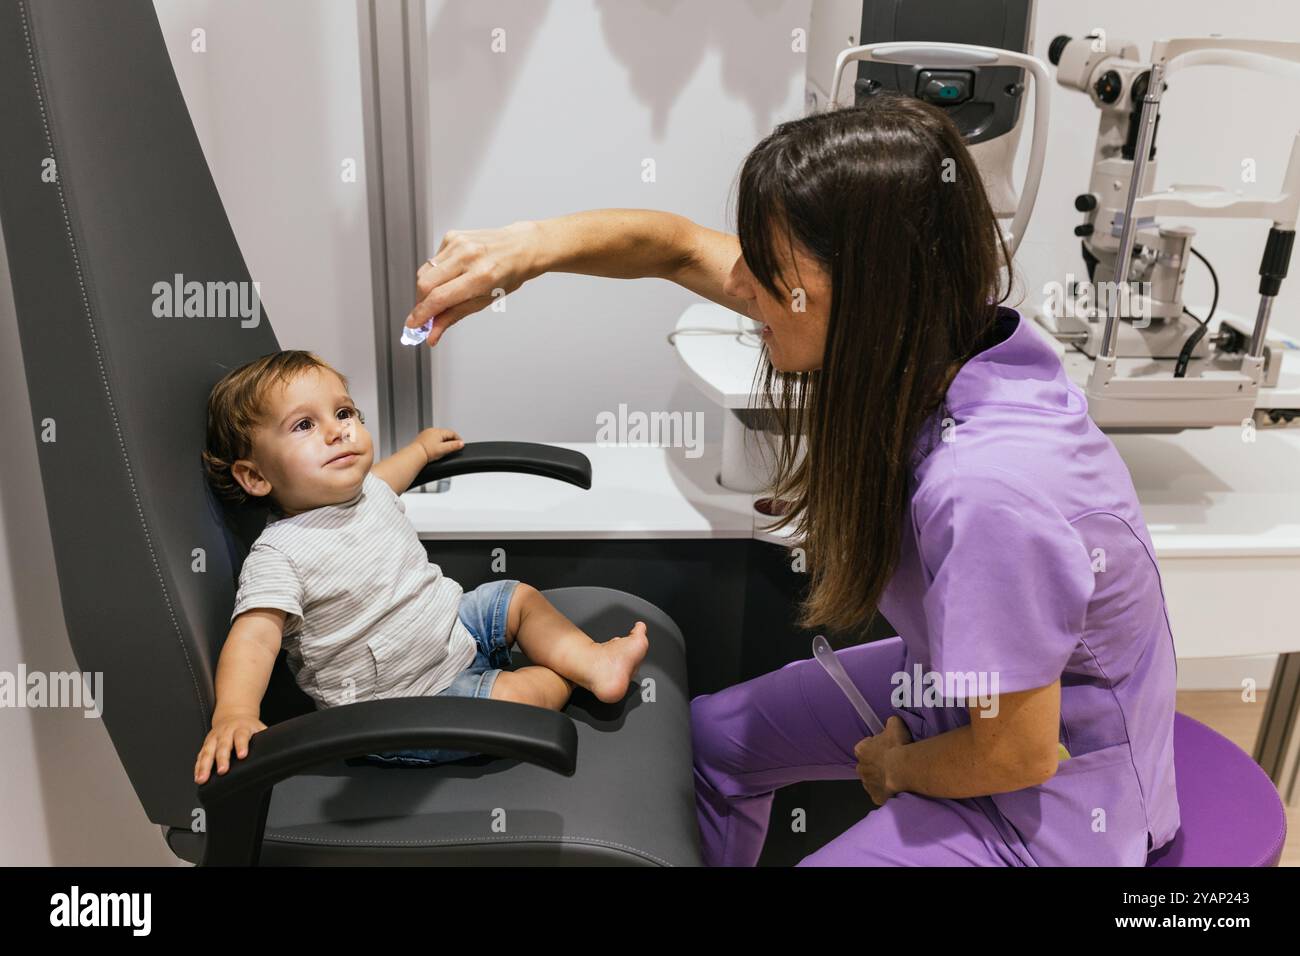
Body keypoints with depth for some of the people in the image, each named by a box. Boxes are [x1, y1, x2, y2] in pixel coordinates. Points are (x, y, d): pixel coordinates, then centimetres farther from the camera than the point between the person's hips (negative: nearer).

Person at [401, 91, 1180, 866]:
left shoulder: (990, 489, -41)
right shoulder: (917, 323, -18)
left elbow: (1019, 753, -26)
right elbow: (682, 248, -8)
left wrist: (894, 768, -6)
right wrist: (530, 246, -23)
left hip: (1049, 788, -7)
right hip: (969, 687, 7)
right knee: (712, 735, 13)